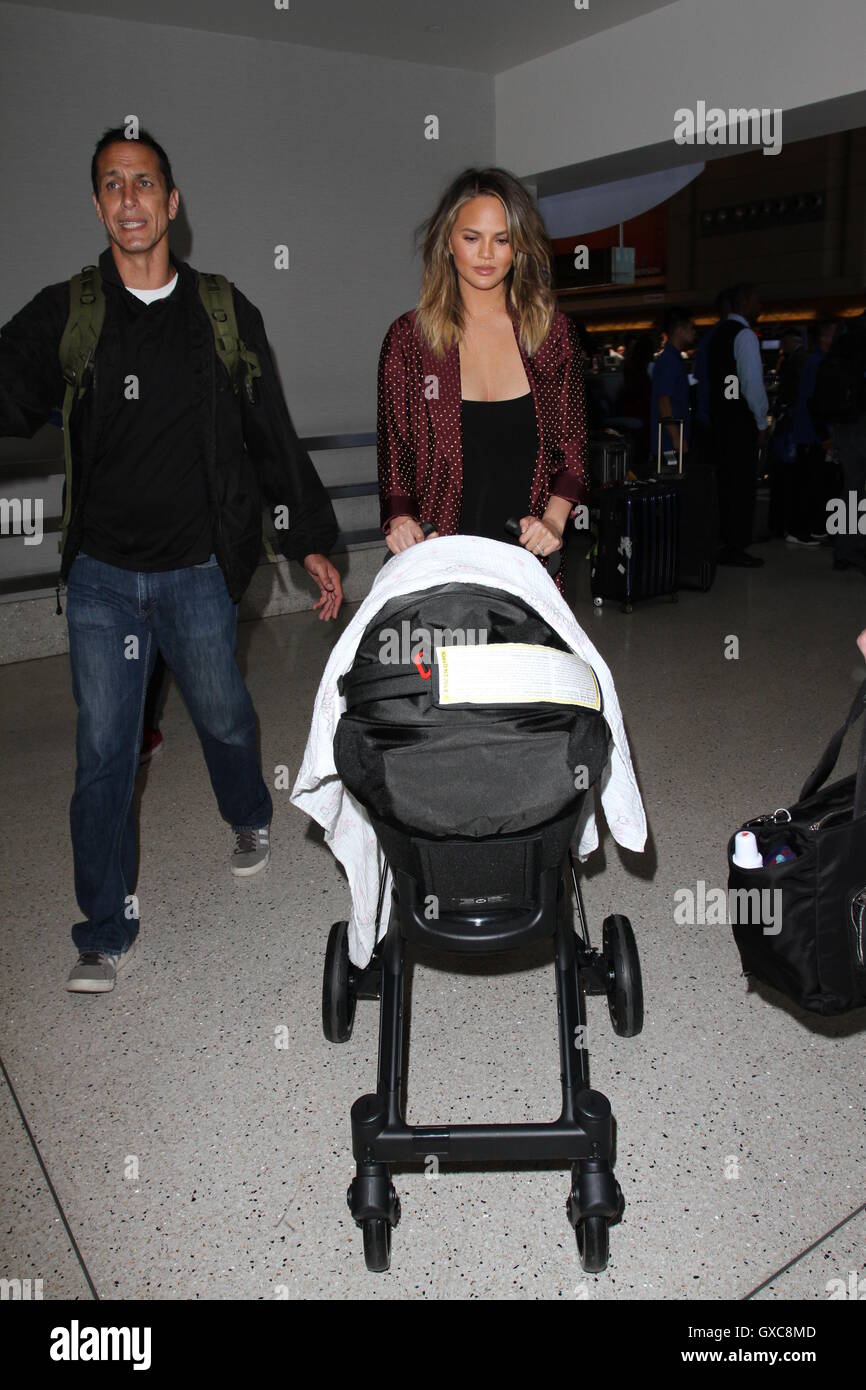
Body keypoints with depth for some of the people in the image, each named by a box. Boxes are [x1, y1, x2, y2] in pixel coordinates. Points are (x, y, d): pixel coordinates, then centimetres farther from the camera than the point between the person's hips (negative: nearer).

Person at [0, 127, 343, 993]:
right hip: (101, 572, 0)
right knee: (102, 751, 2)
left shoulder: (222, 312, 4)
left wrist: (310, 540, 5)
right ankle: (107, 931, 16)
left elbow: (272, 436, 6)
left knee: (223, 717, 15)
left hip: (199, 569, 0)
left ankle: (249, 817, 49)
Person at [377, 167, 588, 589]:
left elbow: (573, 445, 8)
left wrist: (552, 520, -8)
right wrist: (400, 518, -15)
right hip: (438, 561, -1)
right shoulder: (408, 337, 2)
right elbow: (393, 451, 3)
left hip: (528, 558, 1)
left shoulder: (554, 332, 6)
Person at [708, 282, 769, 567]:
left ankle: (721, 543, 17)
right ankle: (736, 547, -3)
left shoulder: (718, 334, 15)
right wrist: (761, 422, -10)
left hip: (720, 417, 9)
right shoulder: (745, 335, -12)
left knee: (725, 480, 12)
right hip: (742, 421, -9)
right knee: (743, 484, -5)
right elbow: (752, 382, -18)